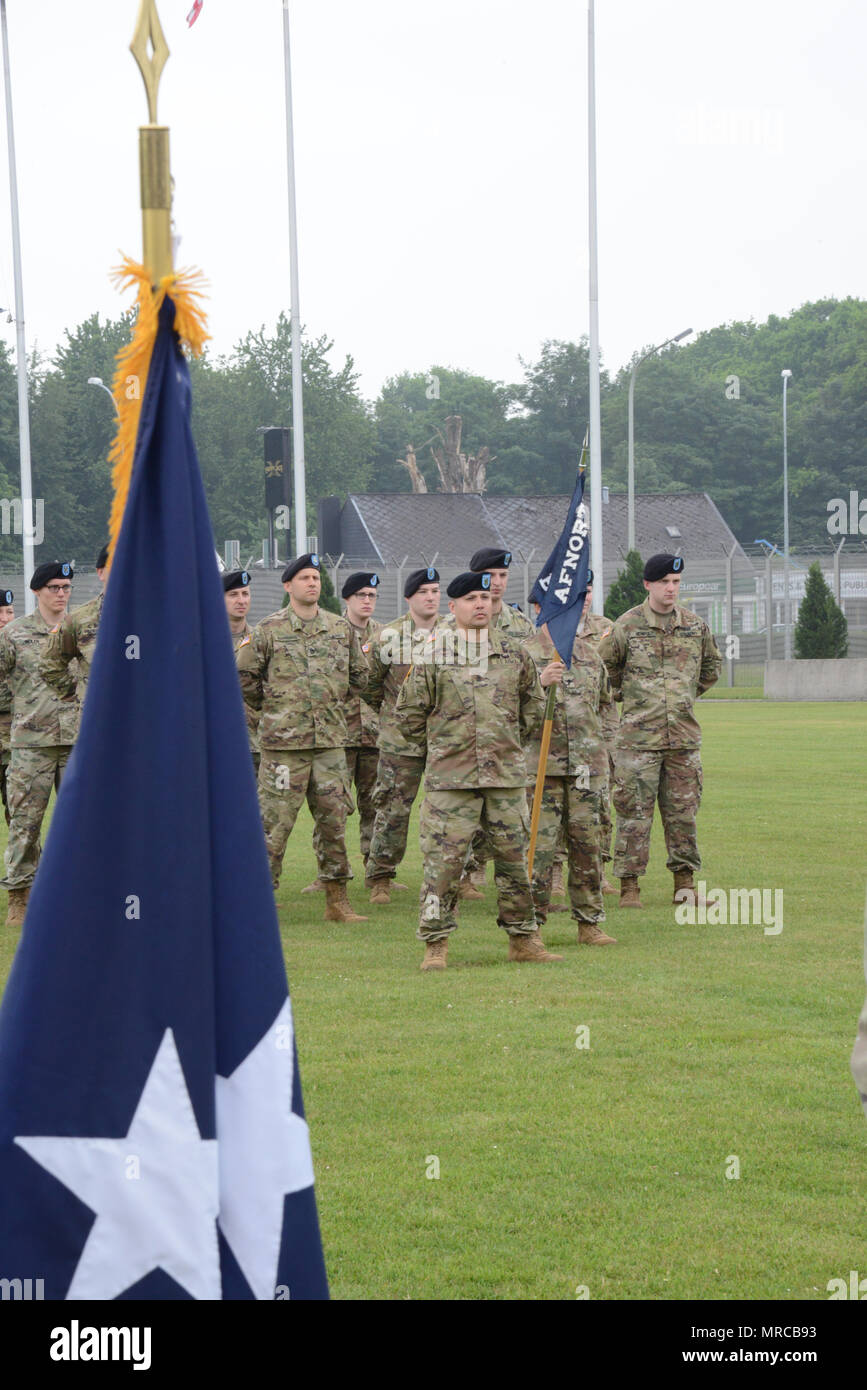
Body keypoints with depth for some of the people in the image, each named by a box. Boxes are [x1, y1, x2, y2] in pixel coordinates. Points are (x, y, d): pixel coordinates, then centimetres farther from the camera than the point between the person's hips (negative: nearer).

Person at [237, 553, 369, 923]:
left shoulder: (341, 629, 9)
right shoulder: (268, 630, -3)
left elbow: (358, 676, 20)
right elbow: (244, 678, 2)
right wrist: (273, 708, 6)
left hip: (330, 740, 4)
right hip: (283, 741, -4)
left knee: (333, 821, 7)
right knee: (274, 823, -4)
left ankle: (337, 901, 15)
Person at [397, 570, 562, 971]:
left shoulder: (515, 656, 9)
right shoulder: (432, 658, 0)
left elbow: (533, 706, 22)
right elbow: (410, 712, 7)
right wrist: (444, 742, 10)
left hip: (507, 775, 3)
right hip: (450, 777, -3)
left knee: (514, 858, 7)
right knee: (443, 860, -6)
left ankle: (523, 938, 18)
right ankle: (435, 944, 1)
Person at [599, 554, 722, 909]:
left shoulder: (696, 626, 8)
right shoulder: (627, 626, -3)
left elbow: (712, 665, 25)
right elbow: (604, 666, 9)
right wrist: (624, 694, 10)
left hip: (684, 735, 3)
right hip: (638, 735, -3)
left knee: (683, 812, 7)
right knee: (634, 813, -2)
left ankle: (685, 883, 15)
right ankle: (629, 886, 4)